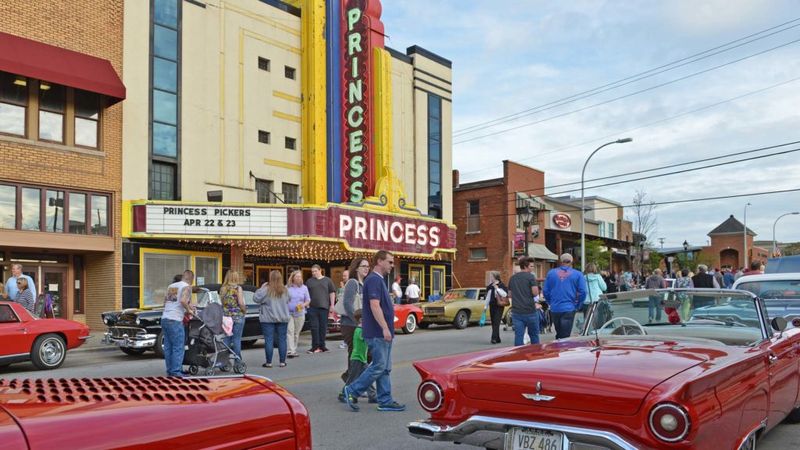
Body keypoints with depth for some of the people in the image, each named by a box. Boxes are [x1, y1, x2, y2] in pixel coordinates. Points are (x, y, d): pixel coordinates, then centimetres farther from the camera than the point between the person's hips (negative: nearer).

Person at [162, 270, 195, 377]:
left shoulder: (171, 286, 18)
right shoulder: (187, 287, -4)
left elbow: (165, 302, 21)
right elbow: (183, 300, -21)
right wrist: (189, 310, -5)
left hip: (164, 319, 8)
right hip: (175, 320, -8)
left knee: (168, 347, 11)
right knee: (178, 347, -3)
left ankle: (169, 370, 15)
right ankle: (176, 371, -4)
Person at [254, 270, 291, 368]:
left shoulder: (266, 289, -14)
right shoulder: (285, 290, 2)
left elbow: (256, 298, -10)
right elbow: (288, 301, 17)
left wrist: (261, 287, -1)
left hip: (268, 319, -4)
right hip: (283, 318, 4)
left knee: (269, 340, 1)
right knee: (282, 340, 9)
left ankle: (269, 362, 3)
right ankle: (282, 362, 12)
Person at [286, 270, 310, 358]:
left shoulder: (304, 288, 8)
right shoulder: (287, 288, 2)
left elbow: (308, 300, 11)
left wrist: (303, 305, -9)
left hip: (300, 313, 3)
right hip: (289, 312, -3)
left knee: (296, 333, 8)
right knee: (290, 332, -13)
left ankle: (294, 350, 18)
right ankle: (290, 351, -17)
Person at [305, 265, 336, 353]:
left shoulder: (327, 280, 6)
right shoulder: (309, 281, 8)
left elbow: (332, 293, 6)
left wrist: (332, 305, 0)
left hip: (324, 307, 0)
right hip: (312, 308, 0)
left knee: (323, 327, 5)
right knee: (314, 327, -2)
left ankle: (321, 346, 14)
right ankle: (315, 346, 2)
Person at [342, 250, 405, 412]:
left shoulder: (379, 280, 17)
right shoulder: (373, 280, -14)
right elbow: (374, 306, -23)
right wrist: (385, 328, -25)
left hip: (382, 333, 10)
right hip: (377, 333, -10)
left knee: (385, 368, 10)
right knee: (379, 367, -7)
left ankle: (385, 401, 14)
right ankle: (351, 391, 2)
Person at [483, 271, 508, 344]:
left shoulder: (501, 285, -4)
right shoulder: (490, 286, 14)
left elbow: (505, 294, -17)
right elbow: (488, 297, 20)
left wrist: (497, 288, -19)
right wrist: (485, 306, 19)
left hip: (499, 306, -6)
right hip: (492, 306, 7)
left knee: (496, 322, -13)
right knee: (493, 323, 7)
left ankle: (494, 338, -19)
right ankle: (497, 339, 14)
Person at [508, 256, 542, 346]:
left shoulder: (512, 278, 12)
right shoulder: (530, 276, -7)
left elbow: (510, 294, 17)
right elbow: (535, 293, -14)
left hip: (516, 312, 4)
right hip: (530, 311, -4)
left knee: (518, 336, 2)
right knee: (534, 335, 11)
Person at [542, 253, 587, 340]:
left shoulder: (551, 273, 4)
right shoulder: (577, 274, -2)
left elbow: (546, 291, 5)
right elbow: (582, 292, -6)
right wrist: (576, 305, 7)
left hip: (554, 309, 3)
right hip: (568, 309, -3)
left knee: (558, 334, 19)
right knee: (565, 336, -1)